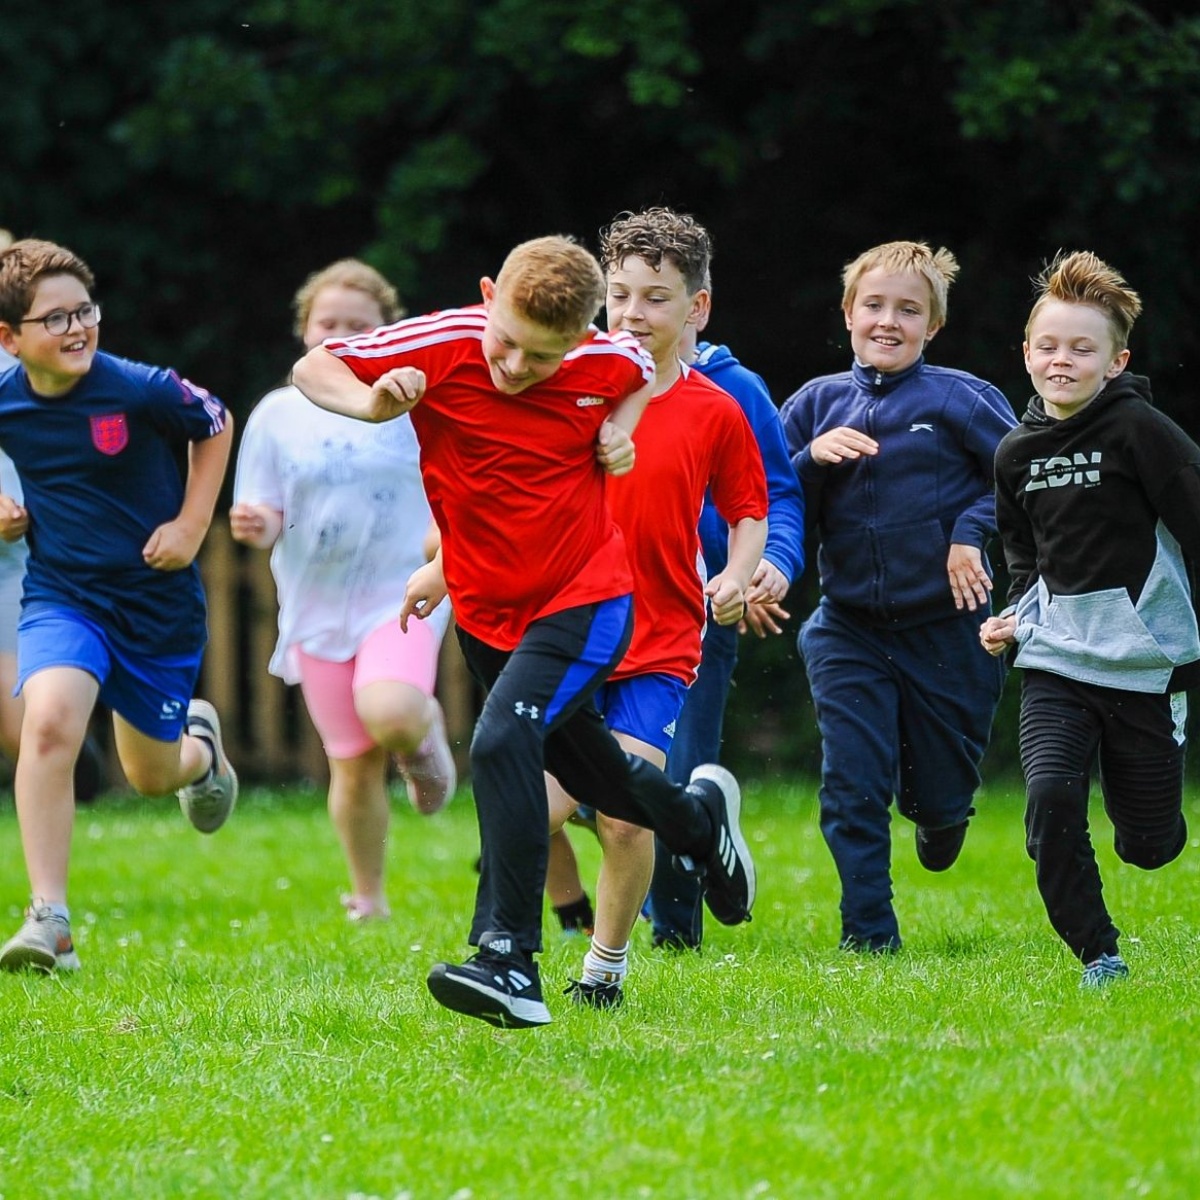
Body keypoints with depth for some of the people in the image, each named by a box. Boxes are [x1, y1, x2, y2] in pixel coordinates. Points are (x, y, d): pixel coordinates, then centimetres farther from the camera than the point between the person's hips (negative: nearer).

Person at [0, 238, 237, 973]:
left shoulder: (140, 391, -19)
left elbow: (215, 425, 1)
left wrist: (191, 525, -5)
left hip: (160, 601, -1)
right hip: (62, 596, 1)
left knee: (151, 775, 13)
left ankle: (200, 745, 55)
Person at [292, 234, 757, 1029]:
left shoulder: (605, 361, -14)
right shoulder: (439, 348, -18)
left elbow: (647, 369, 13)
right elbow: (312, 368, -8)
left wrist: (620, 430, -7)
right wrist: (372, 403, -29)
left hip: (586, 599, -4)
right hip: (486, 609, 4)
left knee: (504, 739, -27)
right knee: (587, 769, 20)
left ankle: (511, 961, -30)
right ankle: (700, 817, 55)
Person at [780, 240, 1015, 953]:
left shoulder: (961, 399, -5)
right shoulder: (818, 403, 5)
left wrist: (973, 532, -15)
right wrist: (813, 458, -12)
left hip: (947, 623, -2)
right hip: (850, 628, 2)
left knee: (939, 793, 10)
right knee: (851, 786, -10)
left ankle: (942, 815, 47)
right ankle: (868, 931, 1)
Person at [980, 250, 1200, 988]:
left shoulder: (1138, 429, -11)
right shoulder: (1017, 453, 6)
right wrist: (1016, 621, 6)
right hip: (1056, 659, 4)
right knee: (1050, 800, -20)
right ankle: (1098, 955, -6)